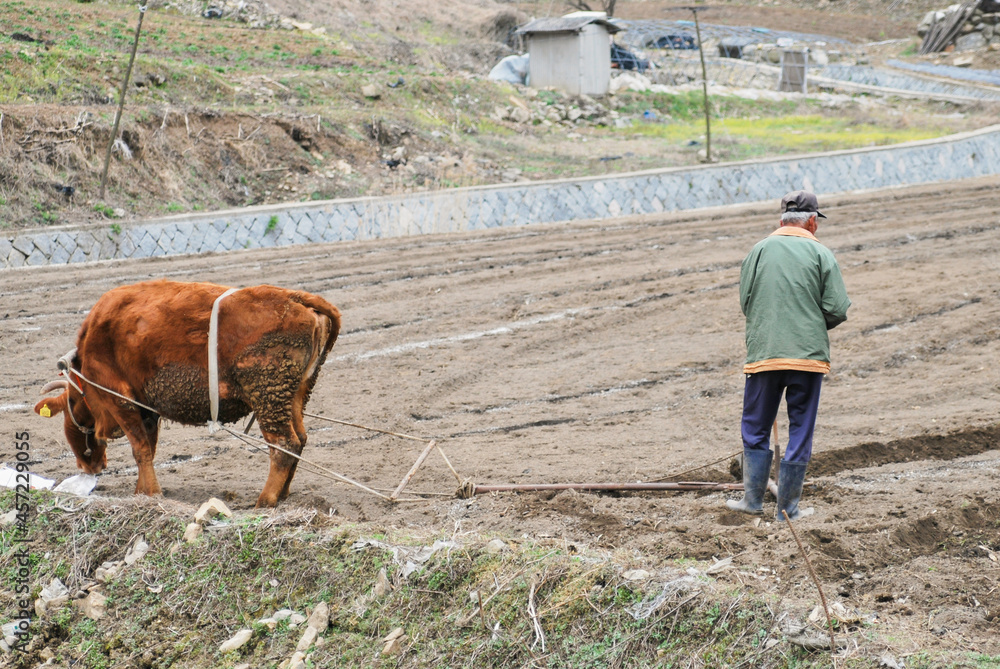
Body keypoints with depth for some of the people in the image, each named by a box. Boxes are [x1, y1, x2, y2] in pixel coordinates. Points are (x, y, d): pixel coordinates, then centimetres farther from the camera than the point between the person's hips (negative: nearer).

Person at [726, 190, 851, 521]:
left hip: (763, 354, 1)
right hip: (808, 355, -1)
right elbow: (837, 310, -5)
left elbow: (745, 302, 5)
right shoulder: (820, 254, -2)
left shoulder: (758, 251, 3)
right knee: (800, 432, 7)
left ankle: (753, 498, 17)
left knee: (755, 429, 15)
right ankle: (787, 507, 9)